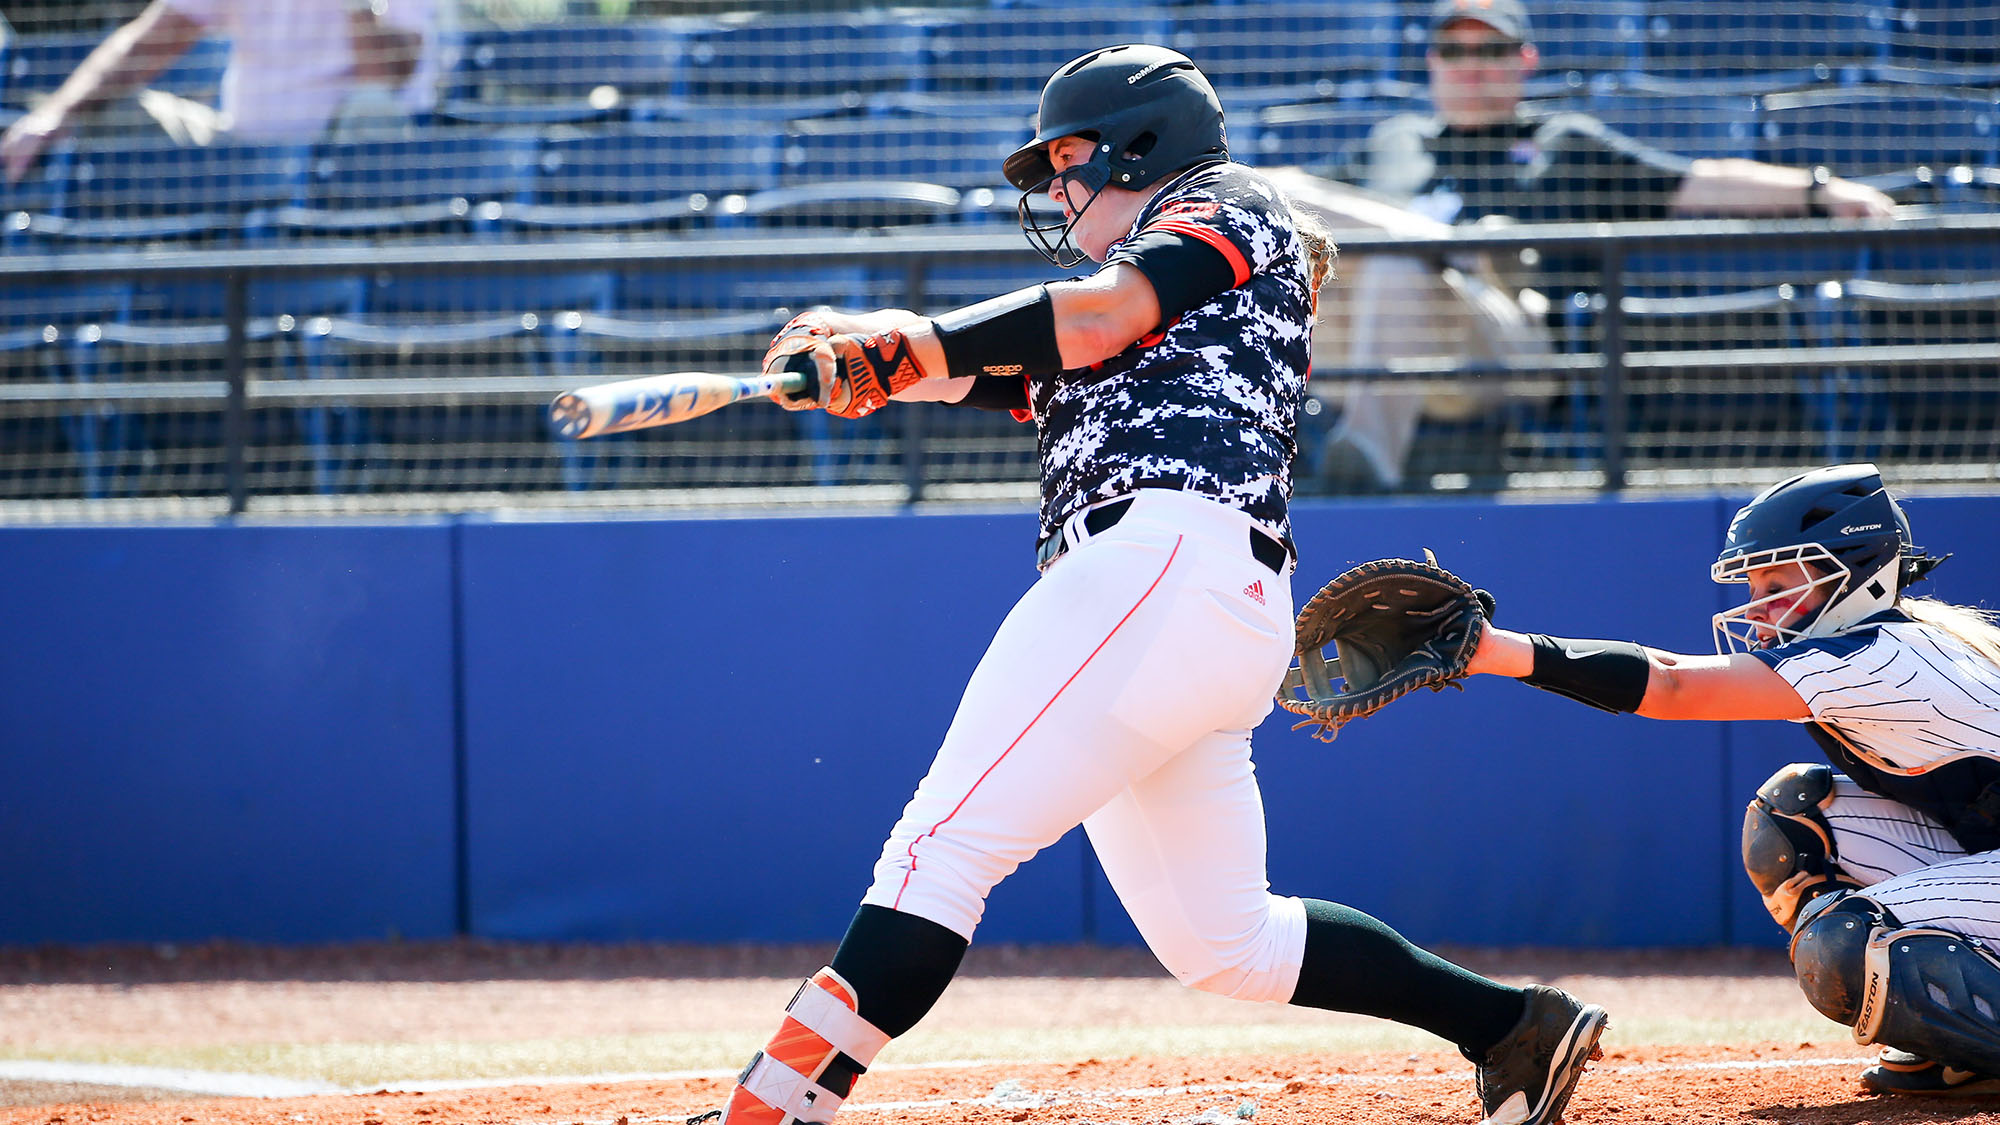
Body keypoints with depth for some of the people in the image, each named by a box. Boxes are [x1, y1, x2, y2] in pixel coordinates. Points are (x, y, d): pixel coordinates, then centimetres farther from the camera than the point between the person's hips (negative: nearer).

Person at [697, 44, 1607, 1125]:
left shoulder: (1228, 204, 11)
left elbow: (1105, 313, -7)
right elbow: (989, 369, 18)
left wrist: (917, 339, -12)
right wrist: (862, 352, -3)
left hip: (1172, 554, -10)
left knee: (945, 839, -18)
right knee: (1222, 945, 12)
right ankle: (1516, 1026, 16)